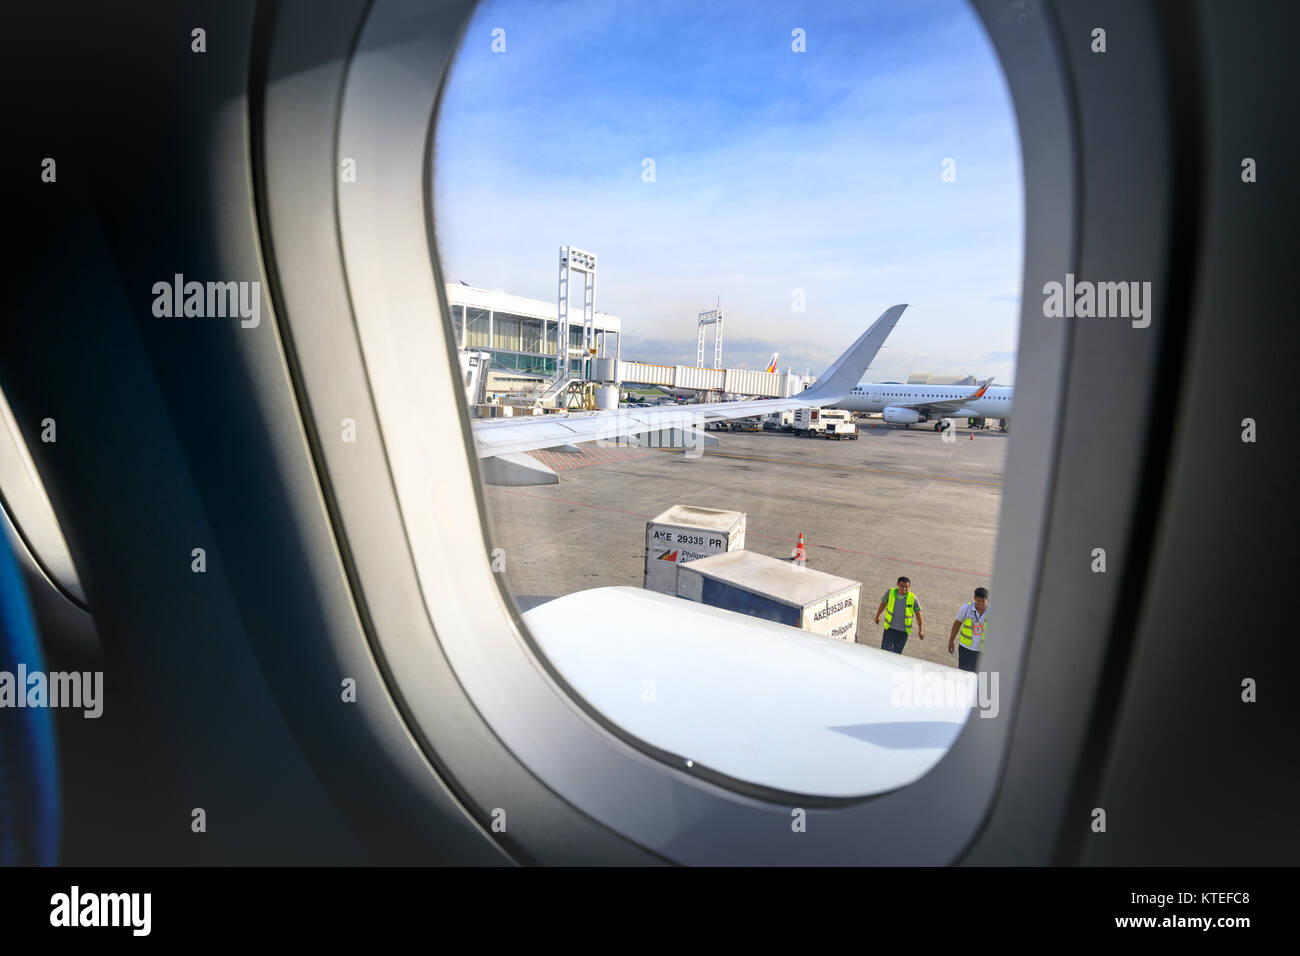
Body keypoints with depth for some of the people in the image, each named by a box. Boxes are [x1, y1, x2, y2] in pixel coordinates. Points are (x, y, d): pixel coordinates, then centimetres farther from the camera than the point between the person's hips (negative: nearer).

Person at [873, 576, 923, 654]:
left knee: (897, 652, 9)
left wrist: (920, 630, 0)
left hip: (903, 631, 0)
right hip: (889, 628, 0)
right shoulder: (890, 592, -10)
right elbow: (883, 604, 8)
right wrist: (877, 616, 21)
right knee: (885, 651, -7)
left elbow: (918, 613, -1)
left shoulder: (912, 598, -11)